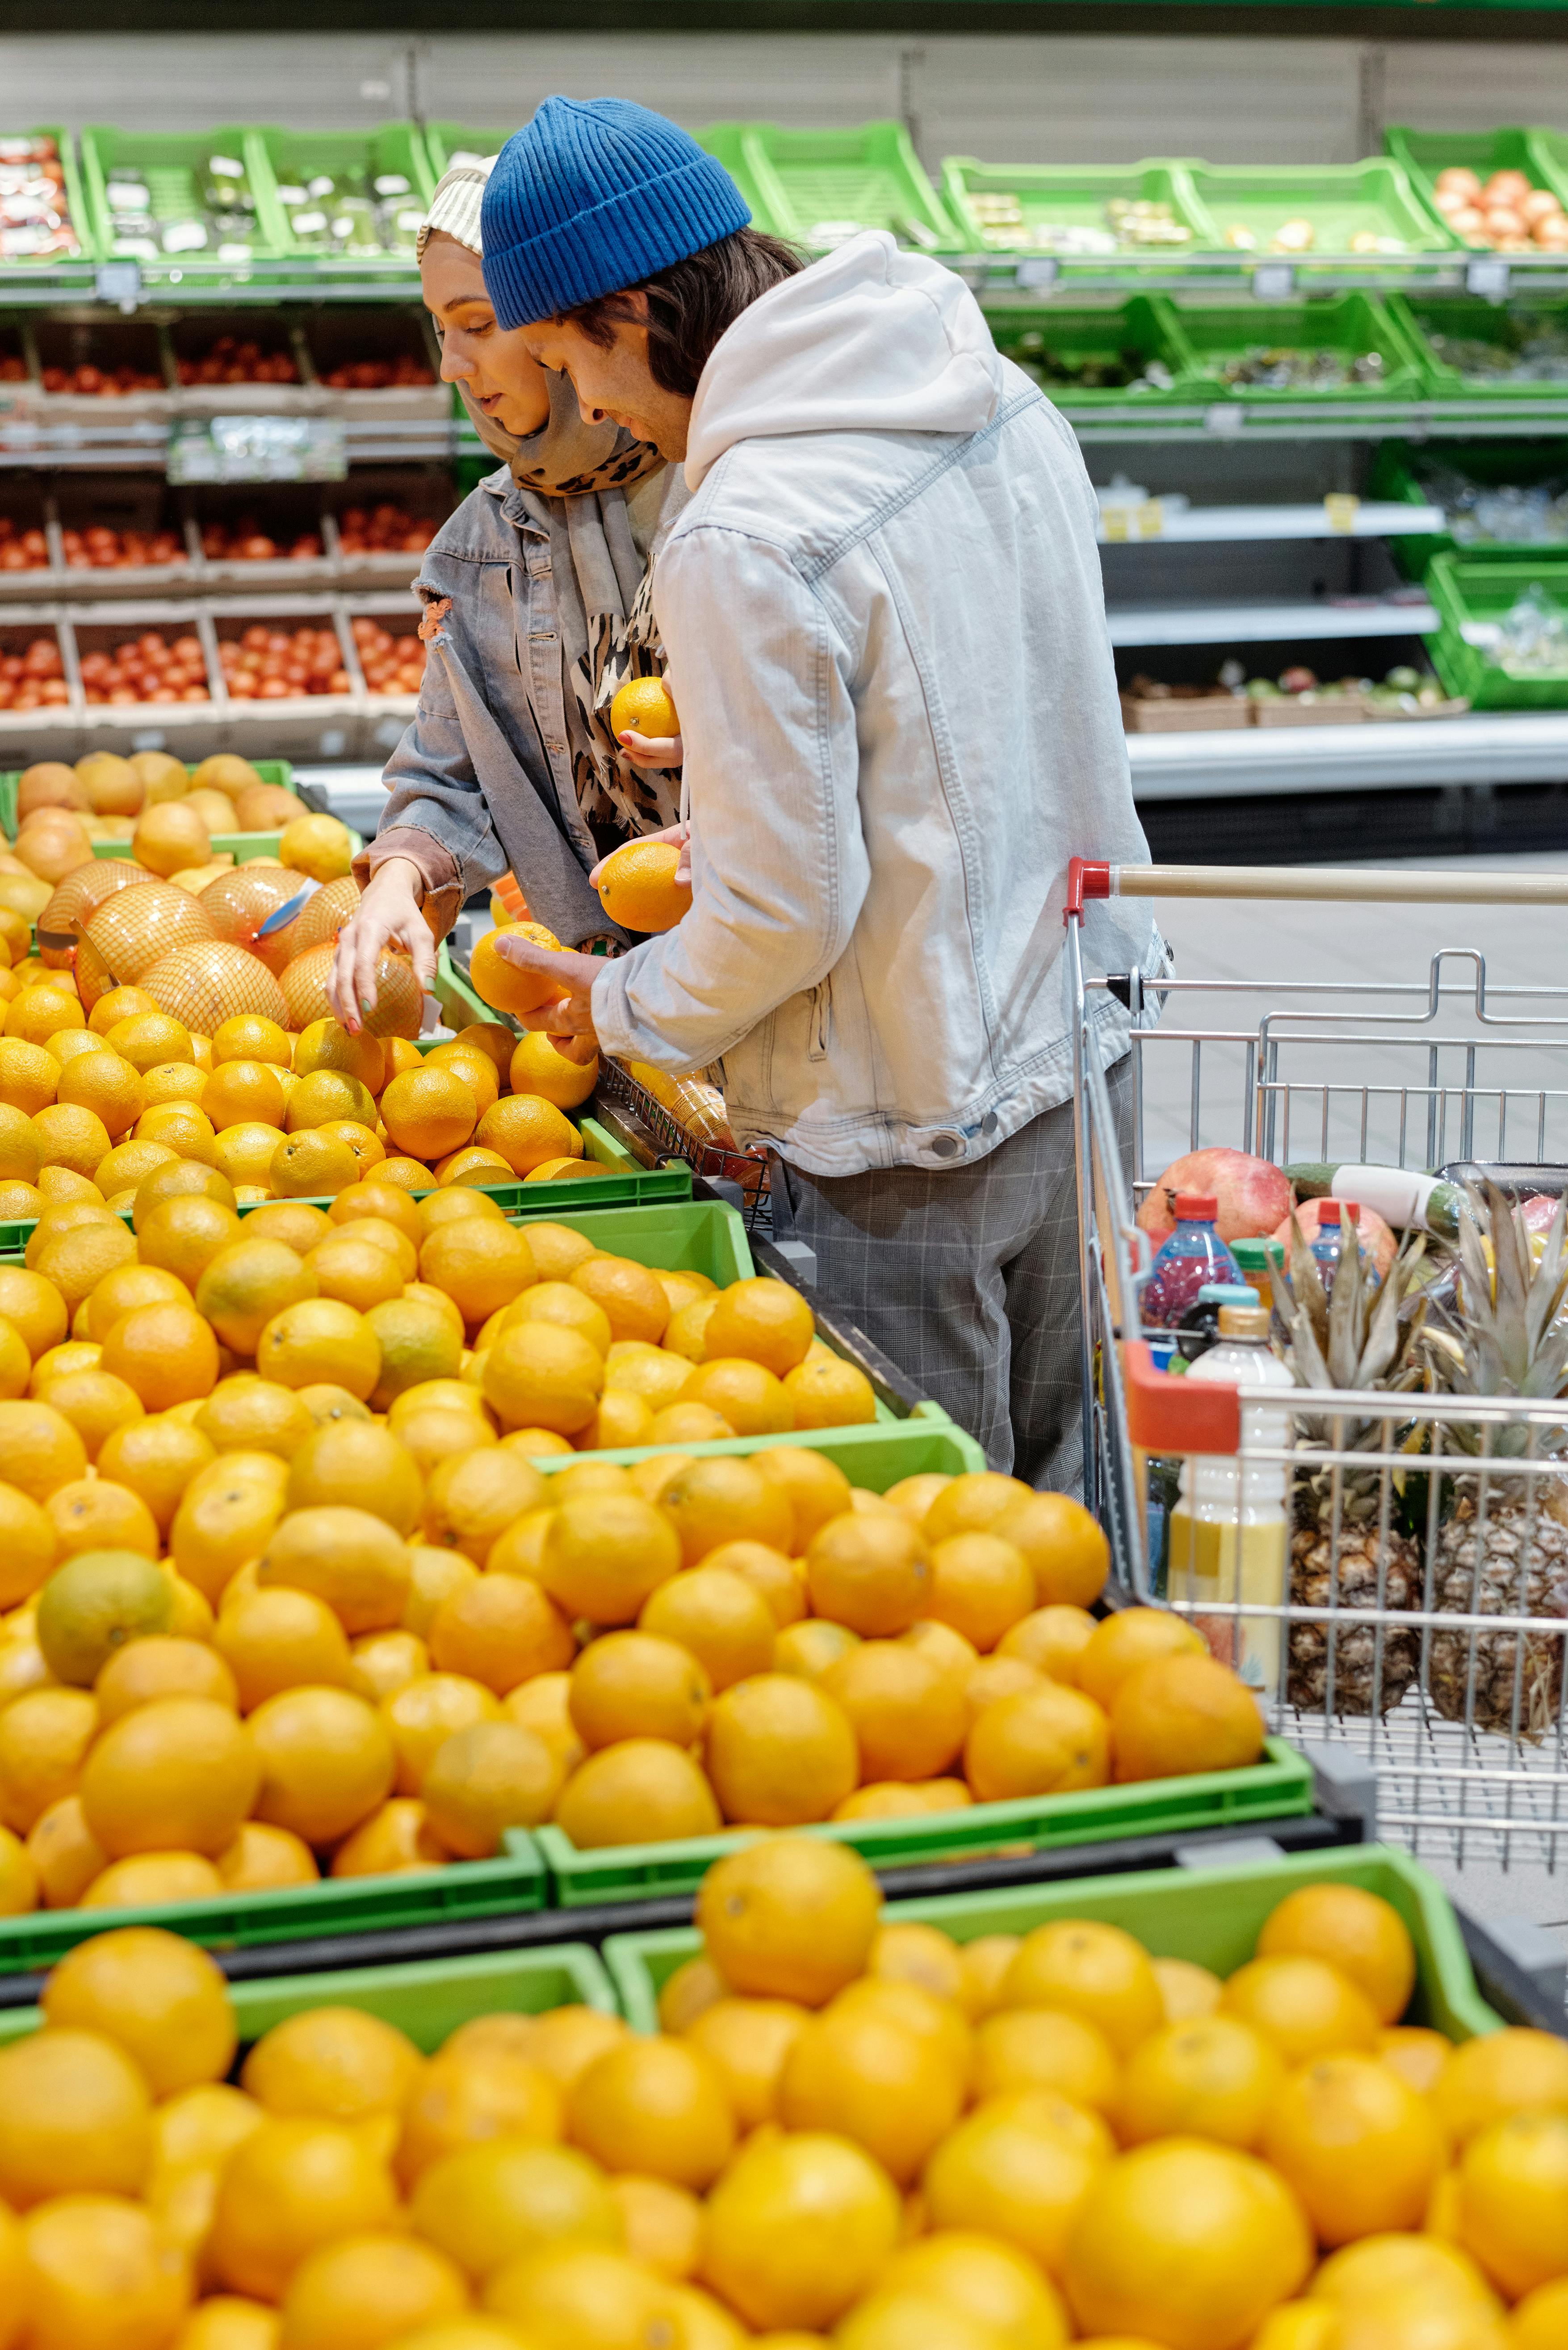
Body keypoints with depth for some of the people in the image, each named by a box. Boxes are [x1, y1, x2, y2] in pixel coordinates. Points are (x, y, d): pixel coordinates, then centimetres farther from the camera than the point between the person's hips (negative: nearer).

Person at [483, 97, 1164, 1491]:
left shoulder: (742, 543, -24)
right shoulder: (1008, 403, 1)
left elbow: (790, 911, -21)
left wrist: (630, 1013, -3)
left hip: (916, 1141, -8)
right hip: (1087, 1054, 8)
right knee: (1066, 1517, 22)